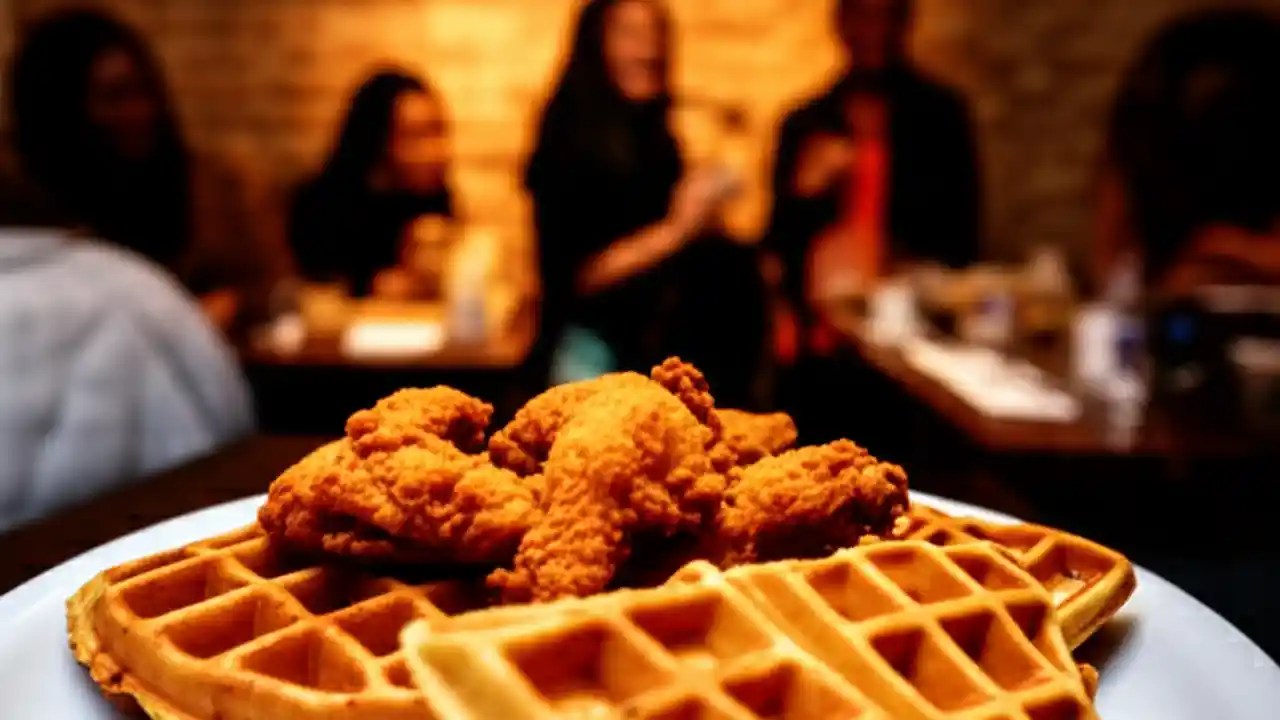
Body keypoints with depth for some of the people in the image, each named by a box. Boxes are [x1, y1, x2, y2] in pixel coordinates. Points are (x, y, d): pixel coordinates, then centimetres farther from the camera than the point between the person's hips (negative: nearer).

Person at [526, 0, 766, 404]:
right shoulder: (572, 143, -9)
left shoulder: (654, 136, 11)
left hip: (660, 348, 7)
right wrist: (677, 230, -17)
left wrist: (701, 212, 0)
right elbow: (582, 272, -14)